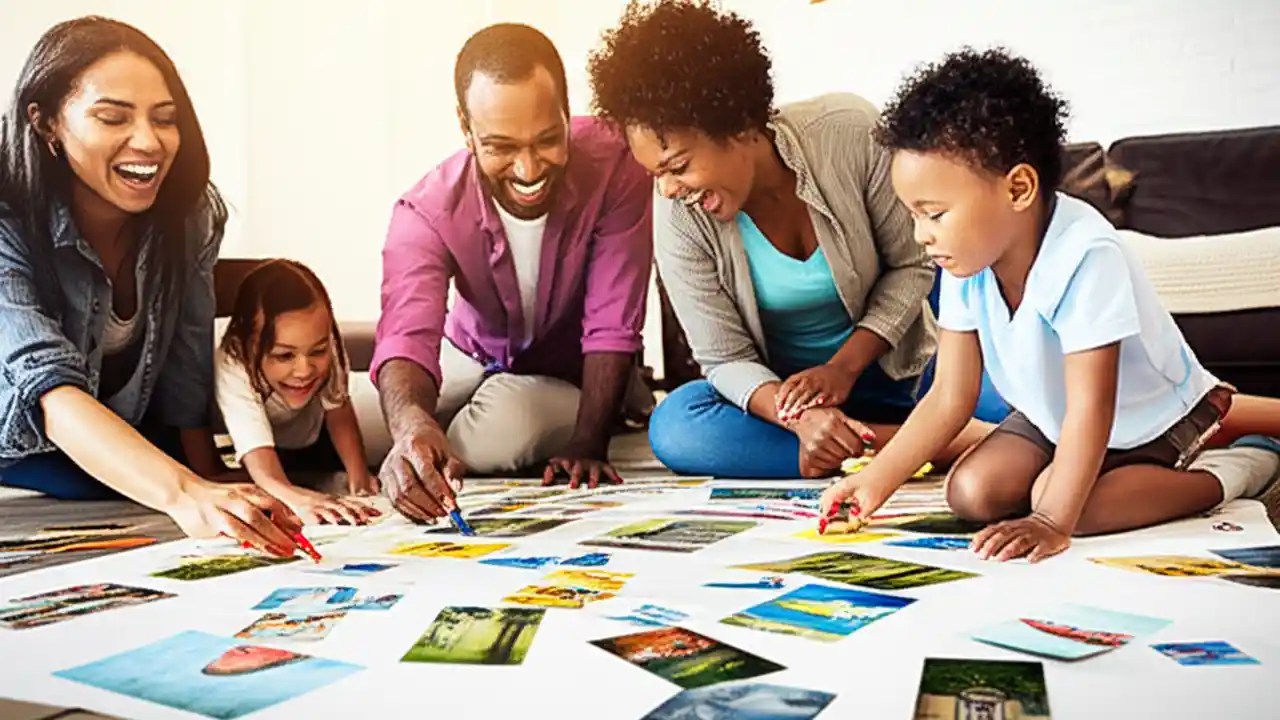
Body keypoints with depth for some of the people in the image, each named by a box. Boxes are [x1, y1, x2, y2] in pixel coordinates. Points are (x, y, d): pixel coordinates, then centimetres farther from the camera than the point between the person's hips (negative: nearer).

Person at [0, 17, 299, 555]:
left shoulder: (189, 216, -15)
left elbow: (187, 378, -8)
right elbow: (47, 385, -42)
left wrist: (207, 488, -13)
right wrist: (183, 495, -57)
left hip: (133, 464, 4)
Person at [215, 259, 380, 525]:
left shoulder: (328, 350, -34)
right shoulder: (232, 368, -45)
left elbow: (338, 412, -18)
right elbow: (257, 452, -56)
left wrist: (358, 473, -34)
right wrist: (296, 499, -77)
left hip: (311, 443, 3)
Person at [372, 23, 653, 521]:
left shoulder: (614, 166, -30)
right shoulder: (427, 212, -27)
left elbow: (612, 329, -26)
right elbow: (407, 337, -41)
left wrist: (587, 445, -35)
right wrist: (412, 423, -64)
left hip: (574, 373, -2)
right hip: (471, 359, 2)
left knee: (503, 427, -33)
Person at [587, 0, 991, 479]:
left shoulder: (850, 135, -20)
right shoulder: (678, 214, -17)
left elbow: (912, 264, -8)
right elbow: (726, 359, -14)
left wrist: (845, 365, -21)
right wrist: (799, 417, -34)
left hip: (883, 365, -1)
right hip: (780, 388, 2)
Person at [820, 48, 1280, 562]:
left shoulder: (1083, 257, -36)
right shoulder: (966, 267, -16)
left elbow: (1090, 407, -37)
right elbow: (950, 398, -12)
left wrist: (1053, 522, -41)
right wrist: (877, 480, -18)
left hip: (1149, 418, -7)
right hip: (1050, 415, 7)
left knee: (1054, 496, -27)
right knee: (973, 492, -9)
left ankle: (1237, 469, -5)